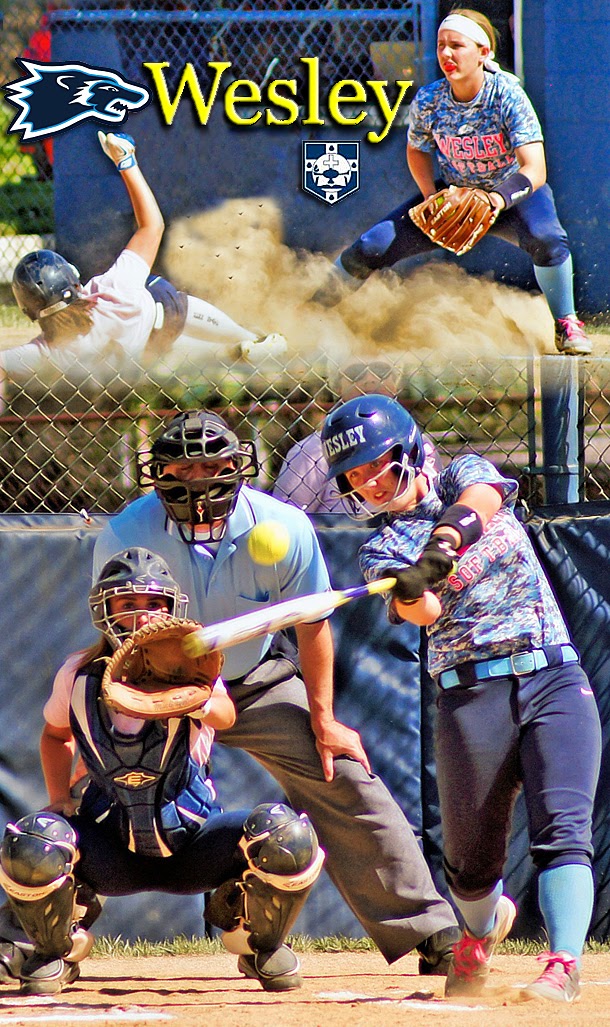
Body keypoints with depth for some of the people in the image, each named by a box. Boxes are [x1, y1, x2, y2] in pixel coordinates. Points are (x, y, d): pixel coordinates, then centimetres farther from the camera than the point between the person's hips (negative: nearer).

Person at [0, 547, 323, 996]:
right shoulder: (80, 675, -4)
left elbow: (225, 716, -37)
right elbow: (57, 733, 18)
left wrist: (201, 698, -61)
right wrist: (59, 799, 2)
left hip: (193, 845, -1)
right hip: (113, 853, 1)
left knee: (285, 833, -28)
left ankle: (260, 944, 5)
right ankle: (58, 949, 4)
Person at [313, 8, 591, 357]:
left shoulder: (507, 95, -27)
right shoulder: (428, 100, -17)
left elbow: (535, 170, -33)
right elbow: (417, 152, 5)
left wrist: (495, 200, -50)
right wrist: (431, 198, -12)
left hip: (514, 192, -3)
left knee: (546, 238, -37)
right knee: (370, 249, -8)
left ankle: (567, 326, -12)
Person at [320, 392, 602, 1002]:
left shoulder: (464, 476, 11)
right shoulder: (382, 549, 7)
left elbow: (481, 496, -15)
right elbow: (422, 612, -14)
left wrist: (452, 526, -36)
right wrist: (410, 588, -38)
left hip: (555, 678, -1)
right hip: (471, 695, 1)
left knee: (562, 831, -16)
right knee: (471, 858, 5)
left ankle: (563, 964, -24)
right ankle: (483, 926, 36)